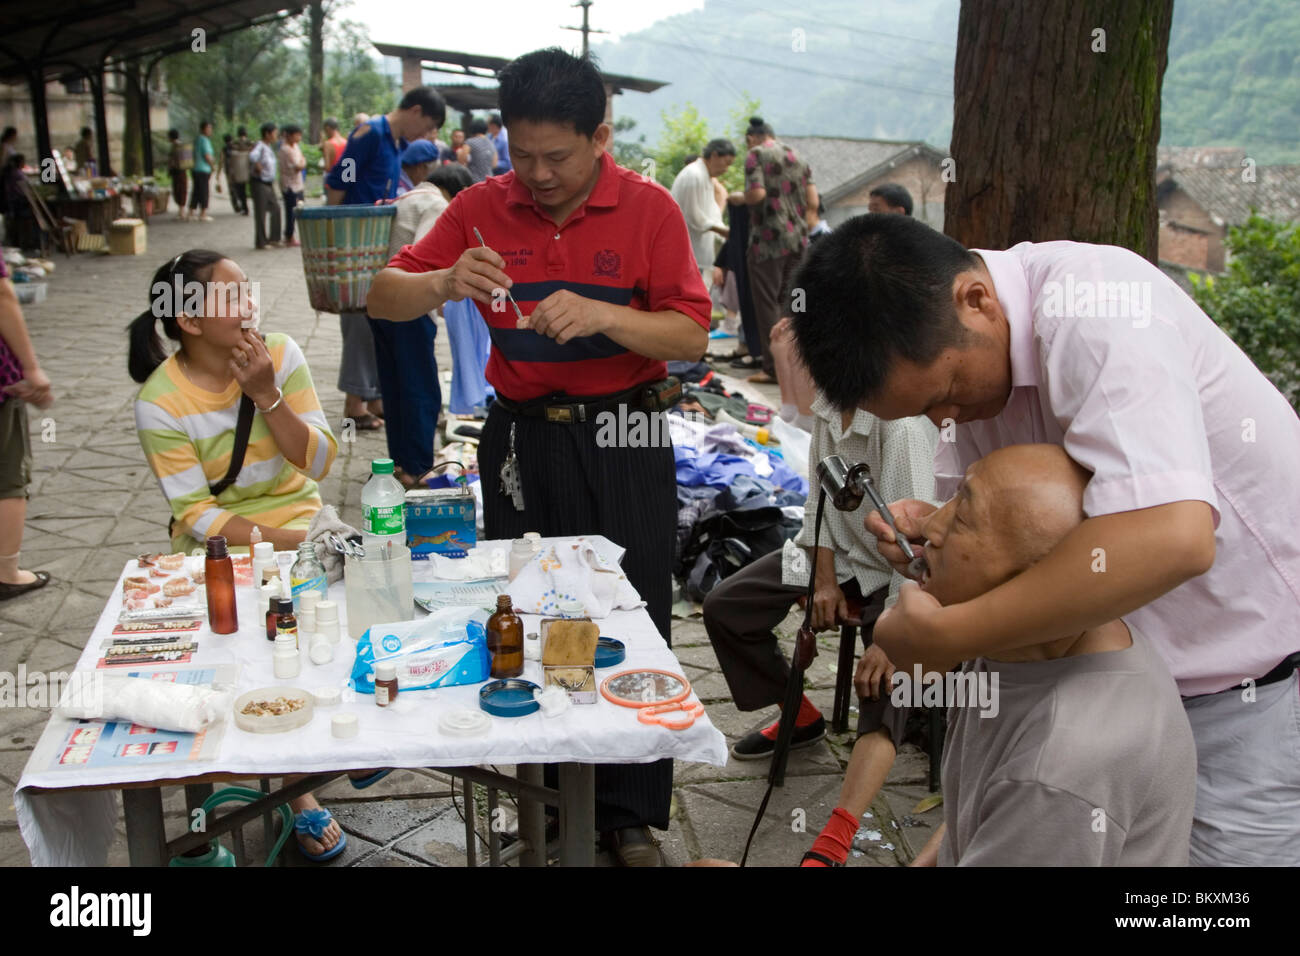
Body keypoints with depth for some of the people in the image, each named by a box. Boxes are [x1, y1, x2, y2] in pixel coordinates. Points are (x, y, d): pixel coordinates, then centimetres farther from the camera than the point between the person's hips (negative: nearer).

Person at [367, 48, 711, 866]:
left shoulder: (649, 209, -5)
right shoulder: (483, 208, 1)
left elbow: (691, 337, -9)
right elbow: (384, 298, 0)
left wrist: (601, 314, -26)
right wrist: (443, 284, -22)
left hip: (623, 441, -2)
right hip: (520, 438, 3)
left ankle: (629, 814, 21)